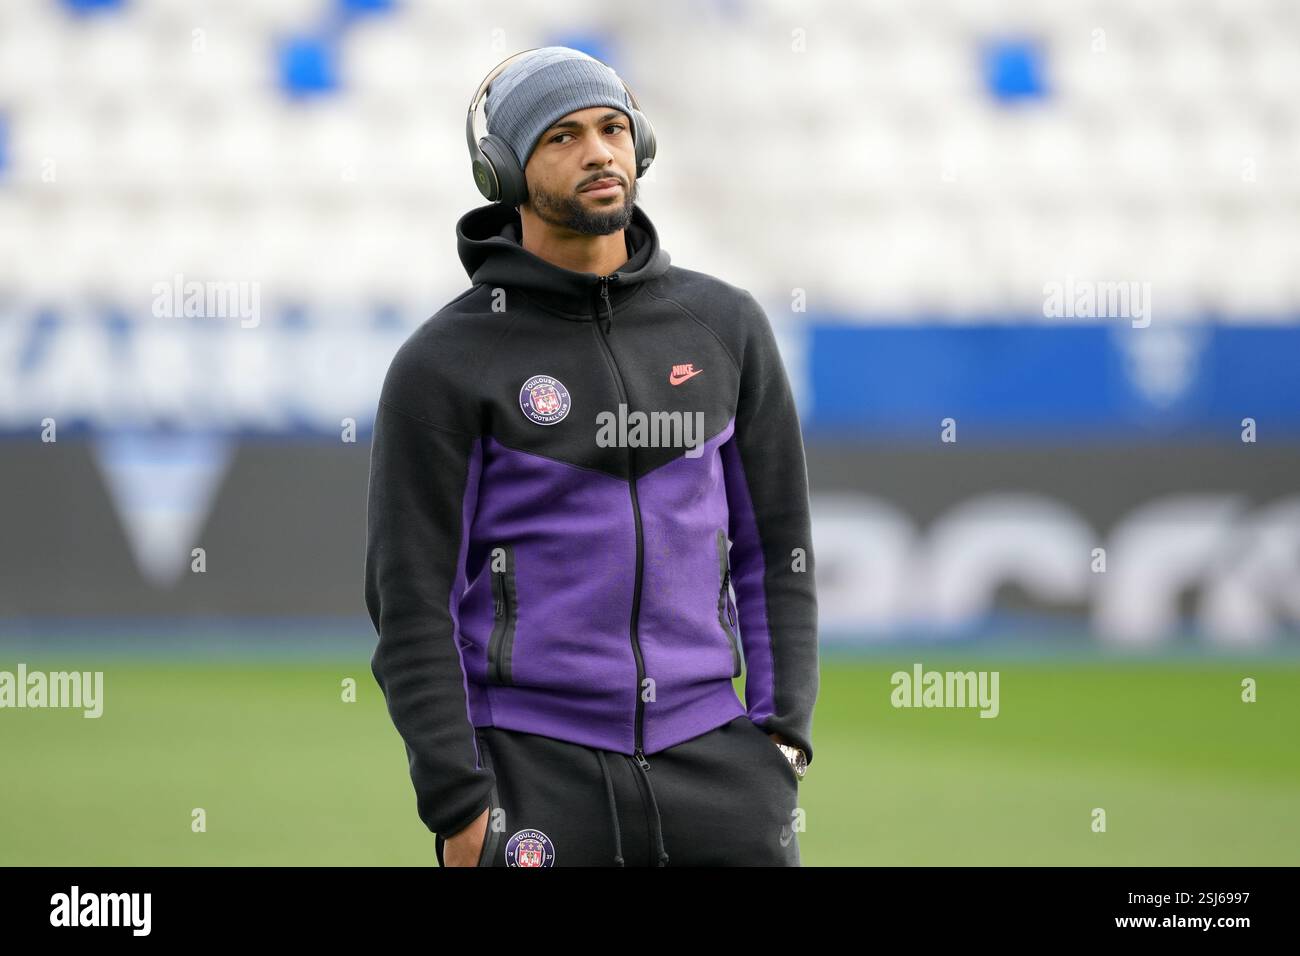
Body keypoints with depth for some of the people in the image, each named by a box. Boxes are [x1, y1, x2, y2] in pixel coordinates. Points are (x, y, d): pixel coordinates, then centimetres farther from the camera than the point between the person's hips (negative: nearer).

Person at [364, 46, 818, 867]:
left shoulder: (725, 327, 7)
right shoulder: (441, 366, -5)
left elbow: (774, 545, 11)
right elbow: (411, 600, -6)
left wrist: (781, 743, -1)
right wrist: (457, 810, -12)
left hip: (702, 764, 3)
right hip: (532, 778, -3)